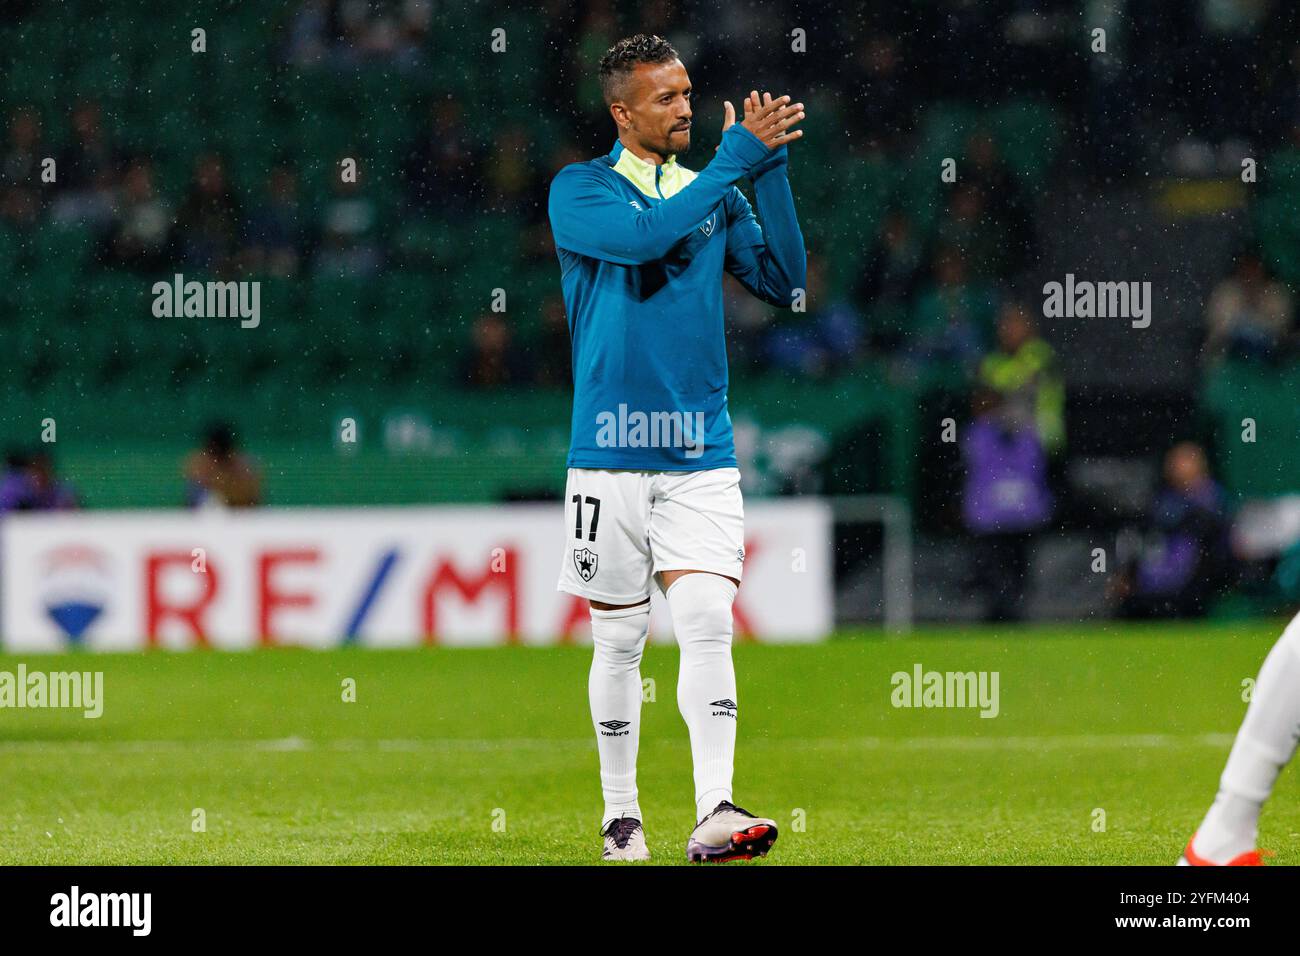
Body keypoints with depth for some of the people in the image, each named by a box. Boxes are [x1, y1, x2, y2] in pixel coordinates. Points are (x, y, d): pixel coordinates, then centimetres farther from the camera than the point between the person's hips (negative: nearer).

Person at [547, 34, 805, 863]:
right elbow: (645, 236, -21)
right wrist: (737, 158, -20)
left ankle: (714, 814, -22)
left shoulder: (717, 194, 12)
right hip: (610, 455, -2)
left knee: (708, 622, -14)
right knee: (619, 640, 5)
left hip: (702, 455, 2)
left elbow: (784, 282, 3)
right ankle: (621, 814, 19)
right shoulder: (581, 191, -2)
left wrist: (771, 171, -6)